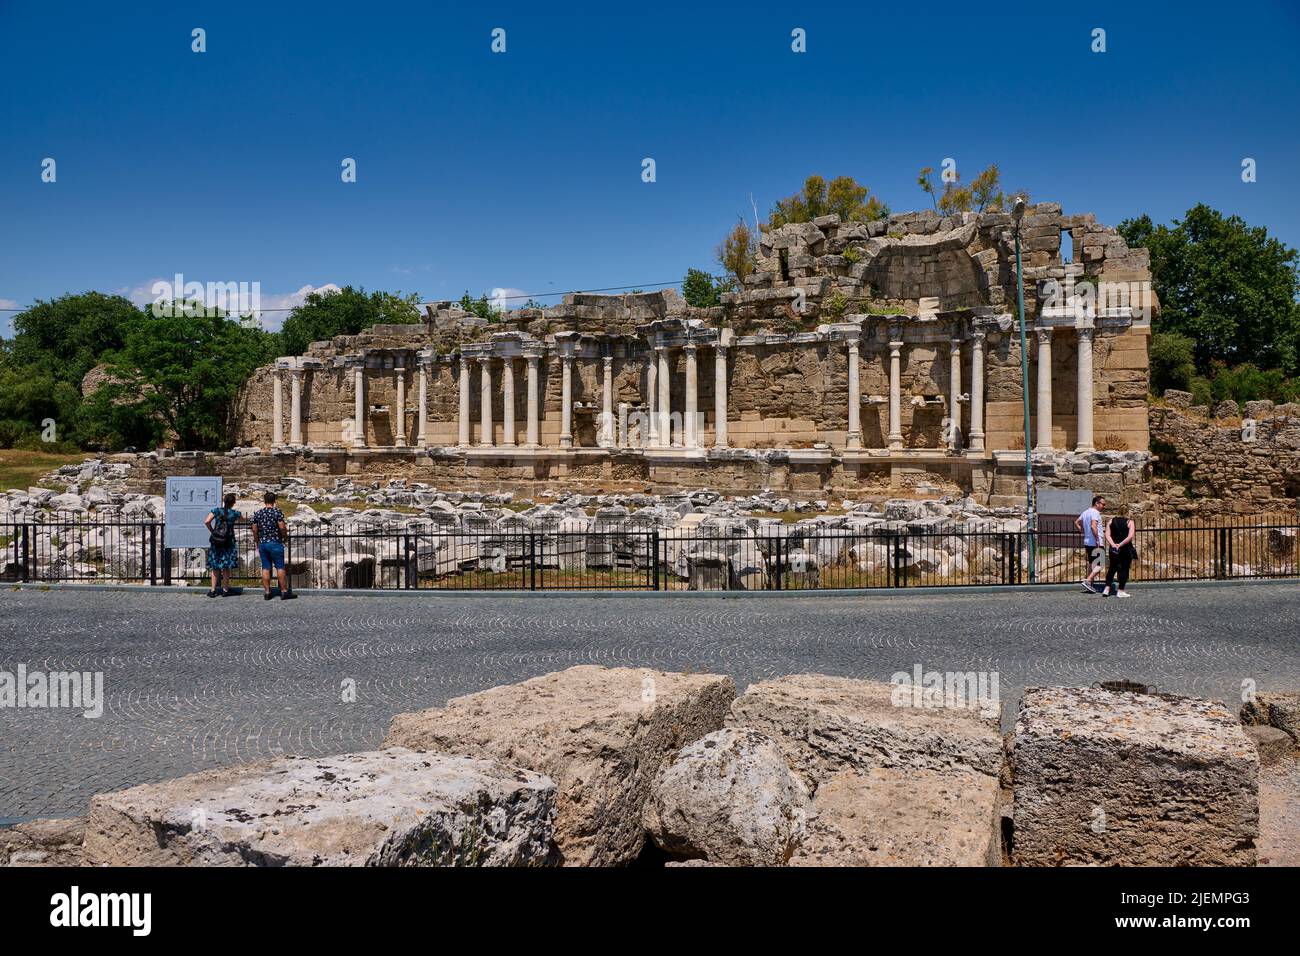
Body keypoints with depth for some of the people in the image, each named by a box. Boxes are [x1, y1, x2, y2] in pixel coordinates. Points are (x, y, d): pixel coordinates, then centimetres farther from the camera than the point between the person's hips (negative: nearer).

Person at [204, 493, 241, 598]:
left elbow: (206, 521, -12)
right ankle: (225, 590, 13)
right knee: (226, 567, 8)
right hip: (228, 543, -1)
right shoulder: (235, 513, -4)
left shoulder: (216, 511, -2)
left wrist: (212, 531, 2)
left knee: (215, 567, 10)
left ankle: (213, 590, 11)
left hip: (216, 542, 1)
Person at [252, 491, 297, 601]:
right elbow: (282, 527, -14)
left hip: (262, 543, 4)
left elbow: (255, 530, 8)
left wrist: (258, 543, 18)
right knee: (280, 567, 0)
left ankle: (267, 592, 9)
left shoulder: (257, 513, 5)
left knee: (265, 568, 7)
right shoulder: (277, 512, -8)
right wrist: (285, 537, 4)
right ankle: (284, 592, 1)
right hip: (275, 543, -4)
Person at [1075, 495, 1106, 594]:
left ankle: (1090, 586, 18)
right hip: (1095, 543, -10)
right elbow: (1093, 526, -27)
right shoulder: (1095, 513, -14)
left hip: (1087, 542, 10)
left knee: (1092, 564, 17)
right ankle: (1087, 581, -15)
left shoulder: (1085, 512, 14)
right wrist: (1098, 540, -24)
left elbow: (1076, 523, 23)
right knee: (1099, 565, -6)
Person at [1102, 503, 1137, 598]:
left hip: (1113, 549, 3)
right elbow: (1130, 536, -16)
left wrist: (1113, 544, -11)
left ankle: (1106, 589, 9)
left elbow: (1107, 535, -4)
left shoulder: (1111, 521, 5)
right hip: (1126, 549, -3)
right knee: (1124, 569, 6)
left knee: (1112, 568, 15)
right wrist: (1121, 544, -15)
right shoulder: (1130, 522, -5)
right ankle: (1120, 591, 6)